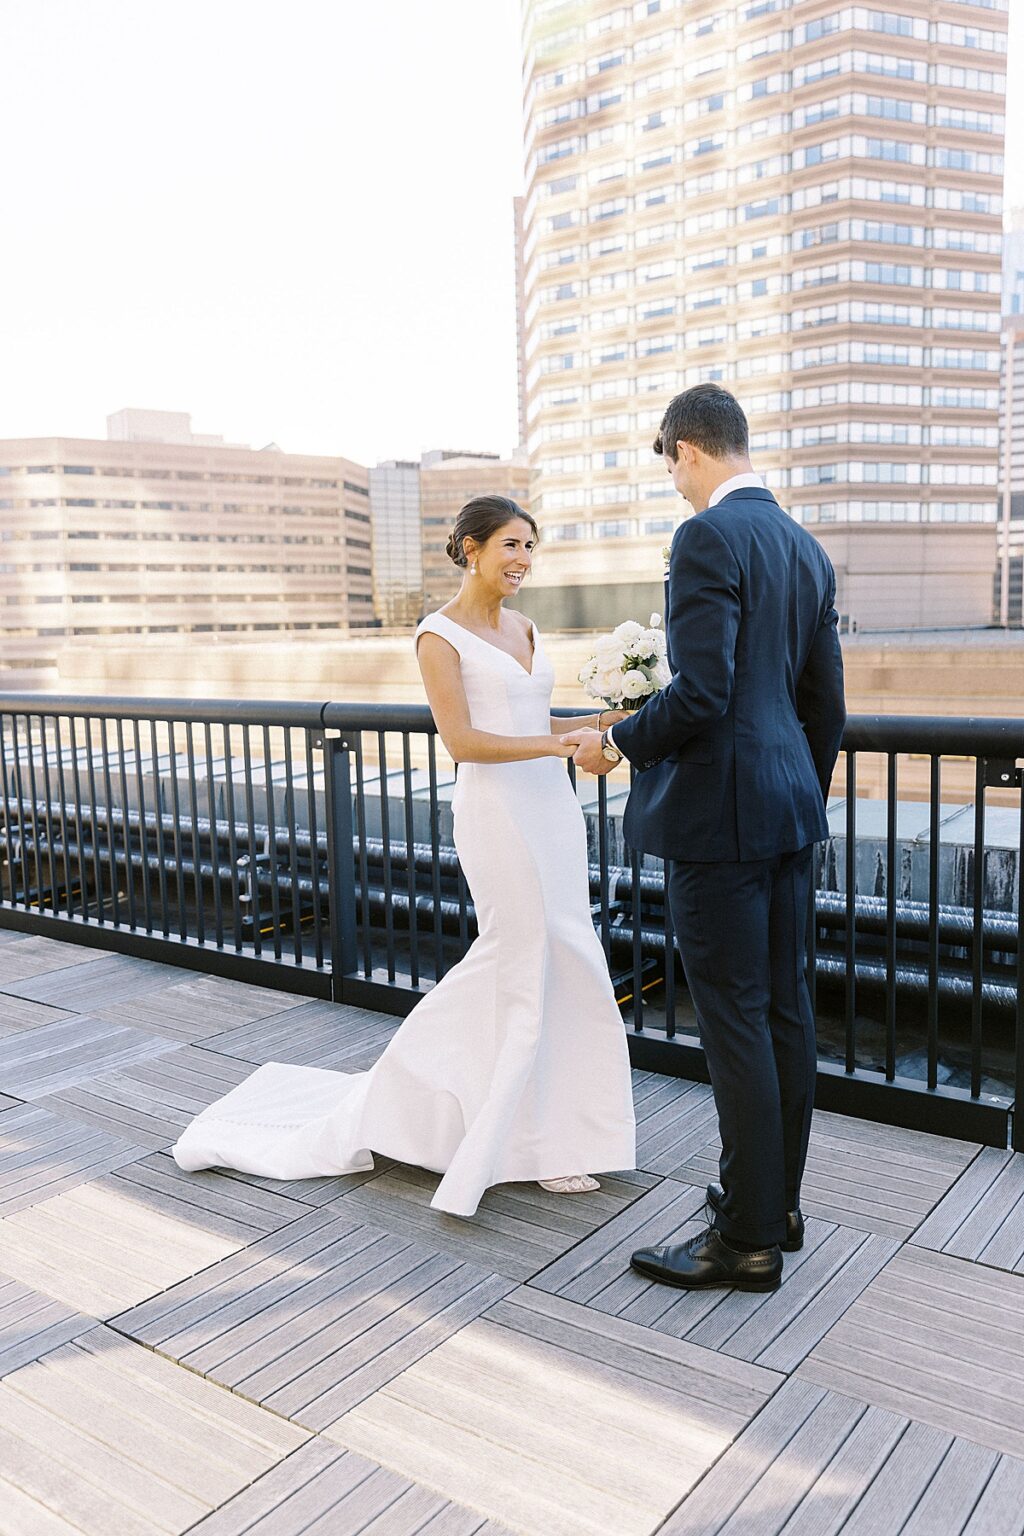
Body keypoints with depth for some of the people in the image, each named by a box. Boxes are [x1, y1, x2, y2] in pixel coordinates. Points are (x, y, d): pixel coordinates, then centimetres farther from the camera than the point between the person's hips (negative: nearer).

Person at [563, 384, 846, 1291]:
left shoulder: (708, 538, -14)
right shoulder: (807, 548, 14)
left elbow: (701, 695, -23)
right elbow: (826, 704, 16)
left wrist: (618, 742, -6)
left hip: (720, 812, -9)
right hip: (789, 808, 9)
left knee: (735, 1022, -1)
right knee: (785, 1008, 14)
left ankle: (749, 1240, 11)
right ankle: (778, 1202, 29)